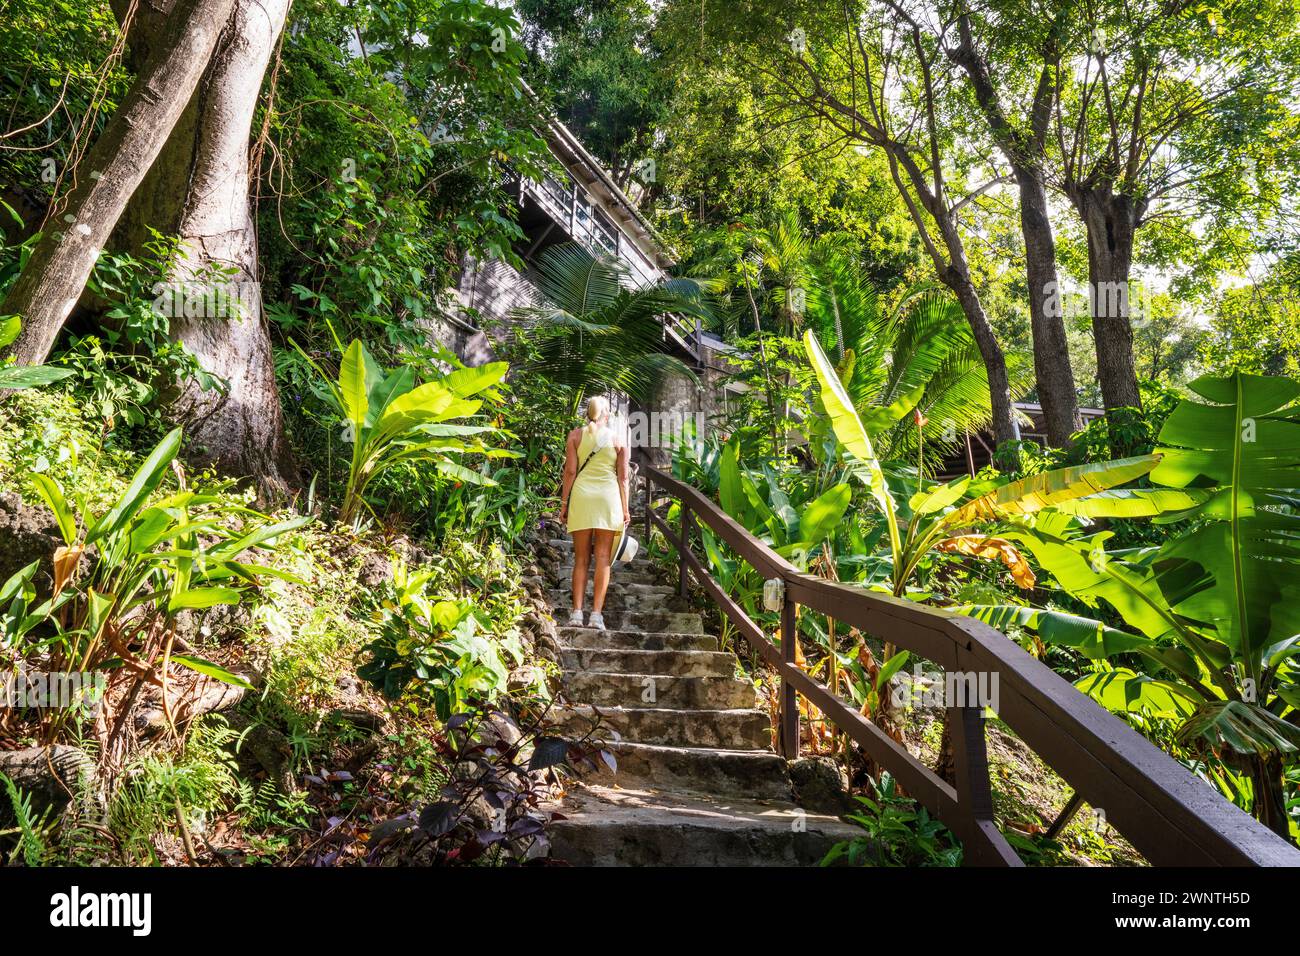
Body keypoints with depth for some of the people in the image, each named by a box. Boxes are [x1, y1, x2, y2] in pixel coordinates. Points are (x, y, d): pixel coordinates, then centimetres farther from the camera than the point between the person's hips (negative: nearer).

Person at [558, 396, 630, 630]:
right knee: (603, 558, 2)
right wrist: (625, 508, 9)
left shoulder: (575, 435, 5)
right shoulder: (618, 440, 6)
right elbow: (623, 477, 4)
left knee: (581, 558, 8)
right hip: (608, 497, 0)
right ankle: (596, 614, -1)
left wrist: (564, 503, 5)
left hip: (581, 496, 1)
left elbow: (570, 471, 0)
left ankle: (577, 612, 3)